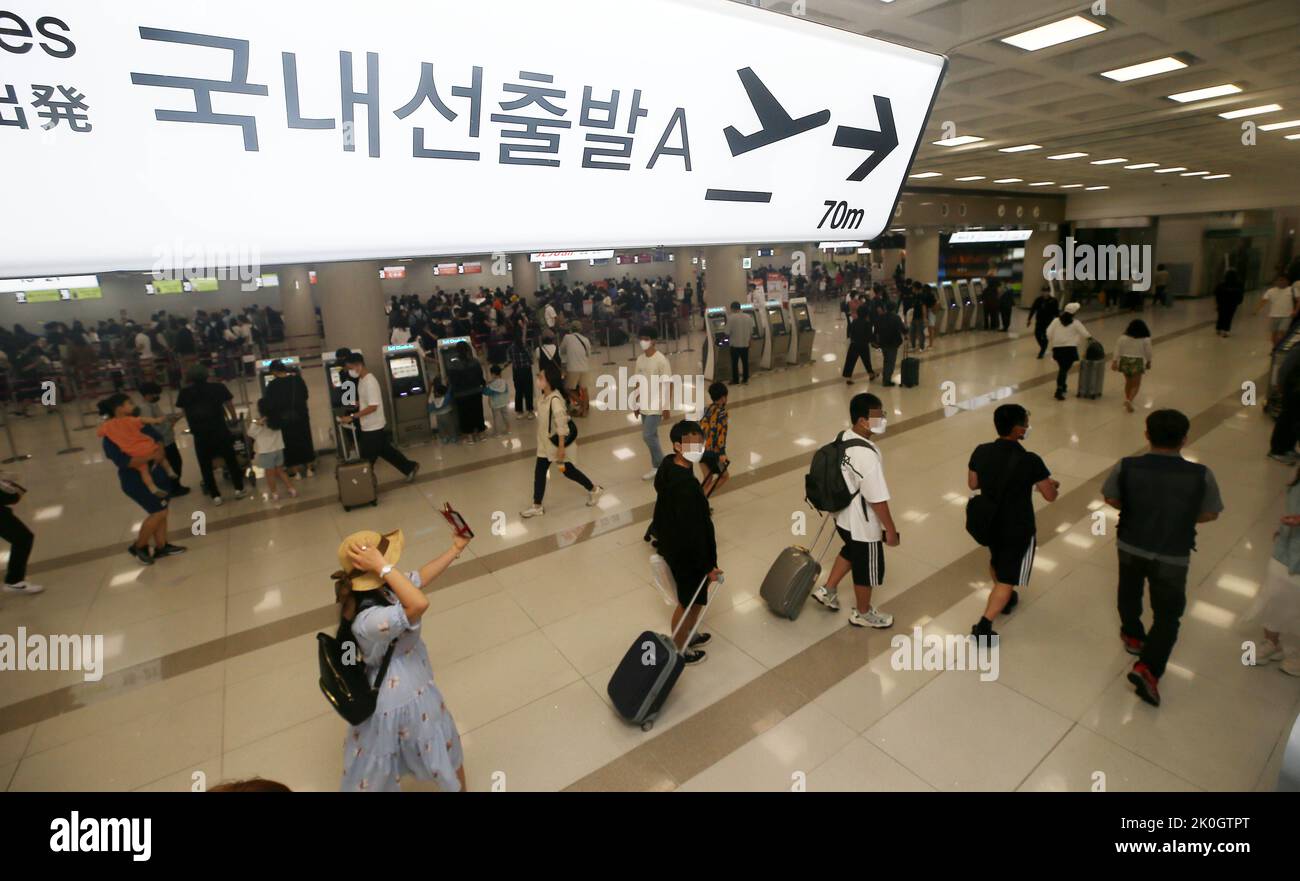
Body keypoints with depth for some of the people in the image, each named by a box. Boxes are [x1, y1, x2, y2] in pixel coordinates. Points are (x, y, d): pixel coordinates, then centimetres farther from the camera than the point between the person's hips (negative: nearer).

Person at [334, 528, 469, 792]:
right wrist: (382, 567, -50)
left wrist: (456, 548, 6)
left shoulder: (379, 589, -13)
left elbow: (420, 577, 3)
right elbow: (419, 604, -56)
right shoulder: (369, 620, -39)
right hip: (403, 703, -7)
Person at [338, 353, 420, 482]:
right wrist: (356, 404, 2)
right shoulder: (362, 379, 7)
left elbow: (373, 406, -27)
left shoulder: (370, 382, -22)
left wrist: (352, 417, -26)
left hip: (373, 427, -9)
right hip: (369, 426, 9)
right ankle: (410, 468, 28)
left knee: (366, 460, 2)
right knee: (386, 451, 19)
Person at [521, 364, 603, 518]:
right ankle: (537, 506, 20)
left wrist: (561, 447, -25)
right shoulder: (545, 396, 1)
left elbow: (562, 424, -28)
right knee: (539, 471, 9)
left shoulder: (555, 399, -28)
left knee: (568, 471, 8)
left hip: (557, 442, -9)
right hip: (545, 442, 9)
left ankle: (594, 490, 31)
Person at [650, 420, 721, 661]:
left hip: (672, 544, 9)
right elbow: (693, 532, -28)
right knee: (689, 602, 15)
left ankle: (687, 636, 51)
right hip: (687, 553, -9)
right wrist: (708, 565, -15)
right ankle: (678, 650, 38)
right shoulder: (686, 486, -35)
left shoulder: (667, 465, -7)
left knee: (689, 599, 29)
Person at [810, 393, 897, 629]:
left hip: (843, 516, 8)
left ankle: (828, 590, 43)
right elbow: (878, 500, -26)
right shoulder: (867, 456, -33)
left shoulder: (840, 438, -6)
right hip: (863, 524, -8)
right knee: (866, 568, 16)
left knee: (851, 551, 33)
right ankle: (863, 613, 38)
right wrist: (890, 529, -13)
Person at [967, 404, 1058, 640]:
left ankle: (1006, 599, 53)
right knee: (1007, 578, 8)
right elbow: (1050, 496, -11)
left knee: (997, 562, 31)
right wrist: (1053, 485, 12)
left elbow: (972, 484, 2)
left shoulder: (981, 452, -13)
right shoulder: (1030, 461, -25)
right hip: (1019, 529, -5)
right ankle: (983, 627, 6)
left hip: (989, 522, 5)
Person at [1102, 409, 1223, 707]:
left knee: (1129, 592, 29)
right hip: (1172, 557, -1)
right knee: (1167, 615, 12)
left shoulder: (1126, 467, -17)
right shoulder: (1201, 475, -18)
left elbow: (1111, 499, -3)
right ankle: (1147, 668, -3)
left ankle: (1132, 635, 49)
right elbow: (1210, 514, -4)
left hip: (1130, 547, 2)